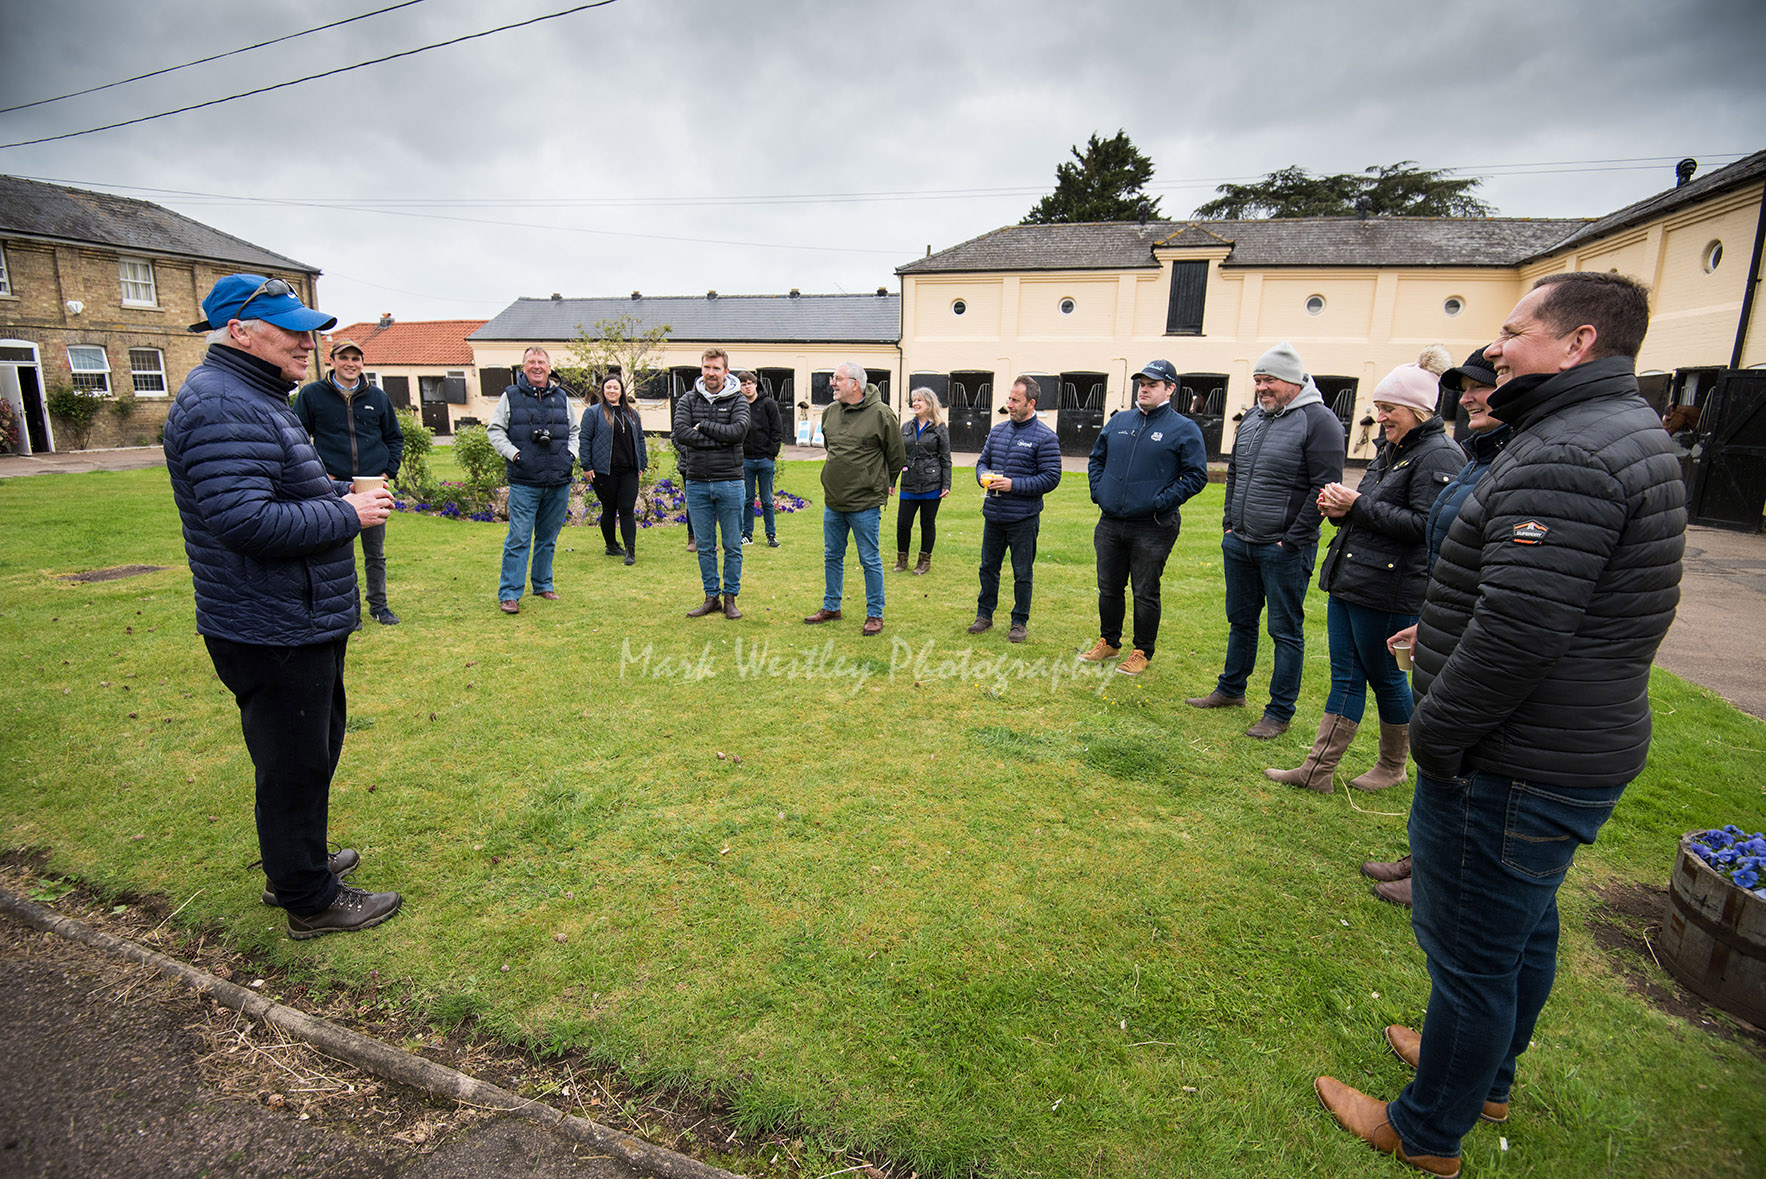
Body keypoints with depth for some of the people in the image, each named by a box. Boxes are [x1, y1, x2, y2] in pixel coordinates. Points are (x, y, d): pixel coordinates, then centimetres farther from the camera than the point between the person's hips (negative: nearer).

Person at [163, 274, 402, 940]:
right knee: (295, 766, 3)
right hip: (273, 631, -11)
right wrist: (347, 515, -20)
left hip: (303, 623, 11)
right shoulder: (223, 407, -20)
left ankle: (298, 863, 41)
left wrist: (342, 493, 10)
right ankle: (310, 902, 19)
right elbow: (243, 520, -29)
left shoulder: (256, 399, 16)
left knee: (312, 752, 24)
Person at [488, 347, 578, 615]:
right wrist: (513, 454, -7)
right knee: (518, 539, -5)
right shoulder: (511, 396, 3)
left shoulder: (561, 397, 13)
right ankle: (509, 593, 1)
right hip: (524, 483, -3)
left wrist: (571, 454, 8)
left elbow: (573, 430, 24)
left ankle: (543, 584, 26)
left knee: (548, 537, 12)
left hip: (559, 482, 4)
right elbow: (494, 430, 5)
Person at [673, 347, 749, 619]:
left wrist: (703, 426, -11)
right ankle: (711, 597, 22)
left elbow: (739, 431, -17)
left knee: (732, 546, 6)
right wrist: (719, 440, -14)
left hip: (729, 482, -2)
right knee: (705, 546, 10)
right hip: (697, 483, 2)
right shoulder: (687, 400, 6)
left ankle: (730, 597, 18)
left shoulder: (737, 400, 1)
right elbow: (681, 433, -10)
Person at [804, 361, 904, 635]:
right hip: (833, 502, 6)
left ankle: (875, 614, 15)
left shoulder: (881, 413, -12)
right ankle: (831, 607, 31)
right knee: (832, 556, 16)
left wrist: (884, 484, 10)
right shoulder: (830, 412, 6)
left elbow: (897, 456, -2)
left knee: (870, 560, 3)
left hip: (865, 504, -6)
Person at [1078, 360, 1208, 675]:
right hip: (1110, 524, 5)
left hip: (1152, 528, -5)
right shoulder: (1119, 421, 10)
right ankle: (1108, 642, 33)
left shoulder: (1184, 429, -5)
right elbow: (1096, 459, 21)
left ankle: (1142, 652, 21)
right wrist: (1098, 491, 7)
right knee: (1108, 589, 15)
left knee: (1145, 594, 6)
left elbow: (1196, 476, -6)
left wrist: (1162, 502, -14)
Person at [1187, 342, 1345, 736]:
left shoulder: (1319, 421, -11)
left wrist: (1292, 540, -15)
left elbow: (1324, 488, -15)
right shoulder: (1252, 417, 11)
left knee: (1286, 631, 3)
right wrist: (1230, 522, 12)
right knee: (1241, 620, 19)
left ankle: (1280, 712, 13)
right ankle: (1231, 690, 34)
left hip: (1284, 550, -7)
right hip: (1239, 544, 7)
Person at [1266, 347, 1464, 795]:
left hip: (1389, 592, -9)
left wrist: (1358, 506, -17)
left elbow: (1424, 524, -21)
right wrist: (1340, 508, 3)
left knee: (1385, 678, 7)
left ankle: (1393, 766, 29)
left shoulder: (1439, 455, -12)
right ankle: (1318, 769, 15)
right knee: (1345, 677, 10)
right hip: (1348, 580, 9)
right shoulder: (1392, 450, 16)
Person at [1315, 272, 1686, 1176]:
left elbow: (1519, 631, -29)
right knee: (1523, 928, 25)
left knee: (1471, 951, 5)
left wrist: (1433, 734, -18)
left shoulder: (1564, 458, -23)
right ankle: (1486, 1075, 46)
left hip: (1513, 769, -11)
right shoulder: (1623, 433, 12)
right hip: (1577, 752, 11)